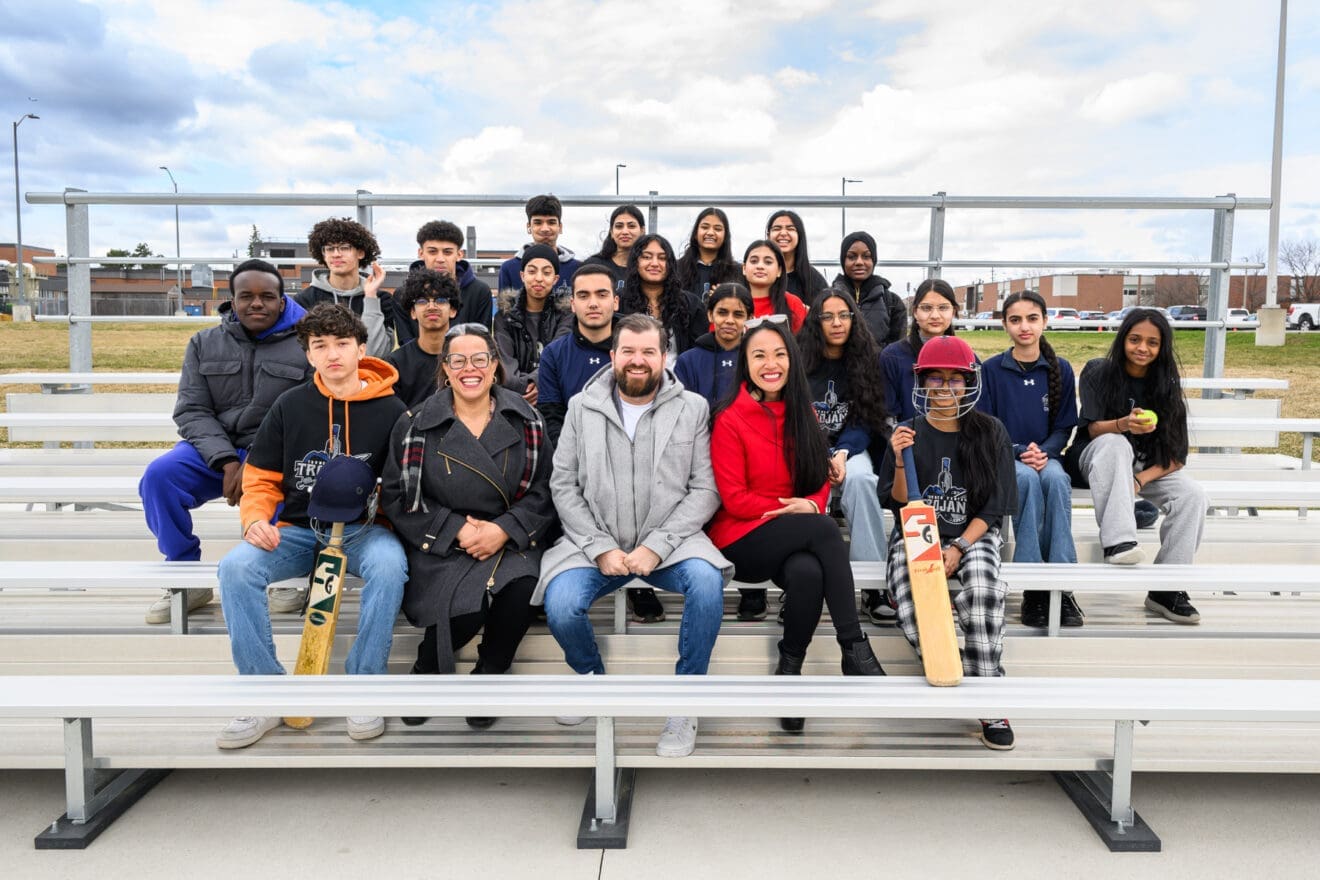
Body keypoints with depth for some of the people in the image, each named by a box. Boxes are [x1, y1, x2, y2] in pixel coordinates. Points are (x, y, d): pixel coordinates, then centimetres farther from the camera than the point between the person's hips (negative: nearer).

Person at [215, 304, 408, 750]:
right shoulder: (290, 406, 7)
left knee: (388, 564, -36)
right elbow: (260, 478, 11)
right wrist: (256, 519, -9)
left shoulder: (390, 409, 2)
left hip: (363, 529, -2)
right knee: (236, 567, -26)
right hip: (298, 529, 3)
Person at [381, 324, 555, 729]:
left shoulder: (526, 421, 4)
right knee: (465, 608, -29)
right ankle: (426, 671, 7)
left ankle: (487, 677, 0)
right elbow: (396, 496, 0)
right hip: (441, 548, -1)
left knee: (519, 591, -30)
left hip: (510, 540, 2)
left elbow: (543, 491, 2)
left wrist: (504, 529, -14)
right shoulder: (416, 425, 1)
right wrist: (456, 530, -12)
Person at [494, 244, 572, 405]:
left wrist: (538, 381, -26)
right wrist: (525, 386, -23)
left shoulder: (565, 314, 9)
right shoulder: (505, 314, 11)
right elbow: (505, 362, -4)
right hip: (514, 397, 1)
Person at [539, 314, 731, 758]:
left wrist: (657, 546, -15)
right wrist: (601, 548, -10)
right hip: (595, 542, 1)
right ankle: (592, 677, 10)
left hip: (669, 542, -1)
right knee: (560, 606, -26)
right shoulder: (582, 407, 6)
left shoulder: (693, 409, 3)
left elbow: (705, 489, -3)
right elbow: (564, 486, 2)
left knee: (707, 581, -32)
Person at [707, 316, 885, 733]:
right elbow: (735, 500, -7)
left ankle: (790, 669, -14)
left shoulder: (801, 413, 10)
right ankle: (855, 648, -26)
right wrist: (794, 509, -11)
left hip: (797, 539, 4)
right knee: (824, 529, -31)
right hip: (741, 541, -4)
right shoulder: (730, 420, -6)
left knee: (808, 572, -34)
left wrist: (813, 505, -10)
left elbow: (821, 480, 12)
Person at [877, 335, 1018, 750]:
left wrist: (957, 549, -13)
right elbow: (898, 504, 3)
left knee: (983, 590, -36)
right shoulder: (907, 434, 5)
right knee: (914, 620, -29)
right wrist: (900, 462, -16)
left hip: (973, 535, 0)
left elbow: (994, 507, 1)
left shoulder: (991, 433, 4)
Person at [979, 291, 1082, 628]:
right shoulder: (991, 369, 1)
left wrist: (1043, 452, -12)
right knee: (1028, 478, -35)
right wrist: (1020, 452, -15)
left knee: (1056, 479, -34)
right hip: (1003, 458, -1)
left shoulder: (1060, 369, 7)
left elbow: (1064, 426, 8)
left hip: (1045, 456, 2)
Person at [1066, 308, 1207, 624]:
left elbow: (1175, 454, -3)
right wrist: (1124, 424, -36)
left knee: (1193, 494, -25)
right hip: (1097, 459, -3)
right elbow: (1094, 428, -13)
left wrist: (1140, 480, -21)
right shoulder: (1098, 372, -5)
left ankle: (1166, 588, -17)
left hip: (1150, 466, 3)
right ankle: (1118, 541, -46)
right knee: (1115, 444, -37)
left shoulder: (1166, 383, 2)